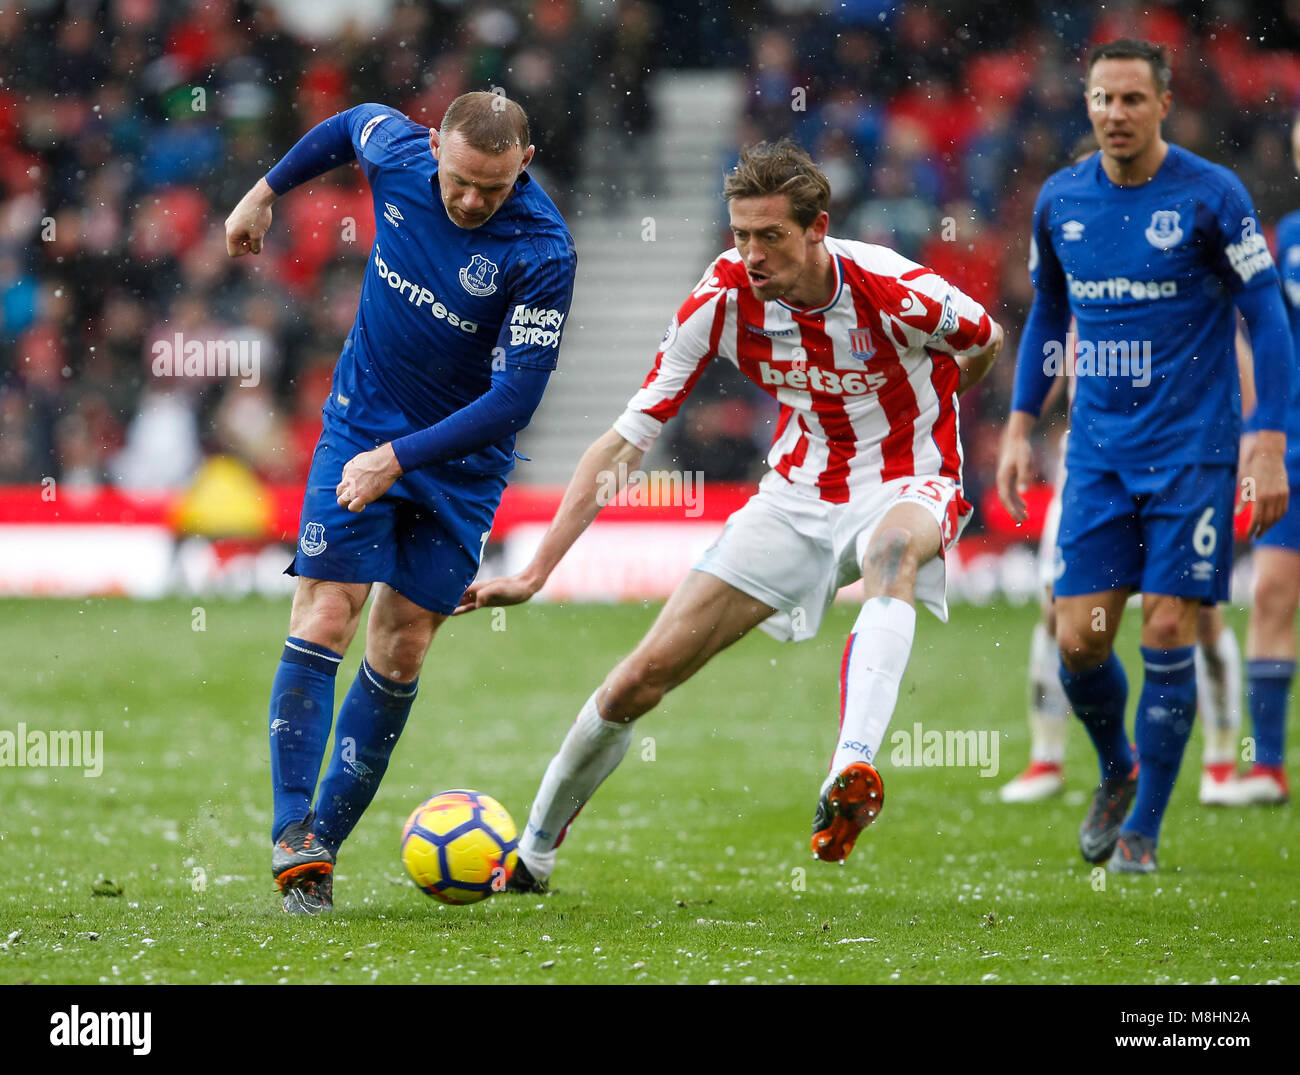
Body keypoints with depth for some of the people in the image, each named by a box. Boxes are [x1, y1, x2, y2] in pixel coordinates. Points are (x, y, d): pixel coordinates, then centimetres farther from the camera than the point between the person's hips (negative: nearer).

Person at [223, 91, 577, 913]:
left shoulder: (543, 251, -24)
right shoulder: (398, 153, -13)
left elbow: (516, 397, -25)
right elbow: (349, 125, 13)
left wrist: (399, 457, -30)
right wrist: (266, 192, 24)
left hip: (461, 462, -1)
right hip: (360, 427, 2)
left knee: (402, 650, 0)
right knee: (326, 619, -13)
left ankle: (326, 839, 10)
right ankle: (293, 837, -16)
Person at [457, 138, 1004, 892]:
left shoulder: (891, 292, -24)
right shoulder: (723, 299, -15)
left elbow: (988, 342, 0)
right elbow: (627, 441, -11)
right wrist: (536, 571, -16)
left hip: (906, 489, -3)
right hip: (796, 494, 3)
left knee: (893, 549, -43)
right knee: (645, 675, -2)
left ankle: (853, 774, -58)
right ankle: (533, 852, 19)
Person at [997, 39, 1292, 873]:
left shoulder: (1212, 196, -9)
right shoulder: (1061, 201, 4)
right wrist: (1020, 427, 13)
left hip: (1193, 447, -4)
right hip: (1099, 451, 4)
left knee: (1168, 632, -7)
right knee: (1078, 640, -3)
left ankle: (1144, 828, 7)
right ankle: (1117, 773, 27)